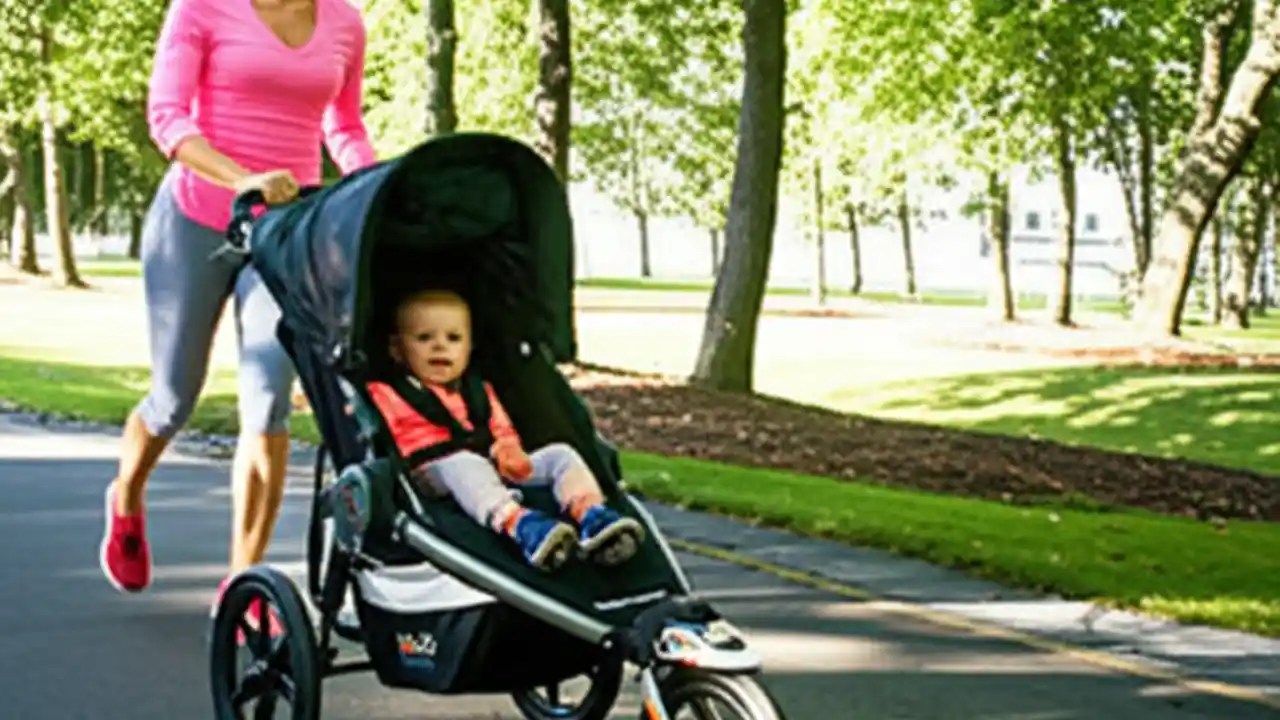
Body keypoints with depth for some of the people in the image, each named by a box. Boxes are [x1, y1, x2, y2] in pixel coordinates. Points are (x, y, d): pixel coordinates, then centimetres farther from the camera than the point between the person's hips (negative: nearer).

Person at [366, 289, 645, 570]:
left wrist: (510, 452, -2)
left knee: (560, 454, -9)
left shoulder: (479, 391, 30)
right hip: (435, 473, -6)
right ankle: (522, 525, -67)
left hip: (493, 467, 6)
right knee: (463, 464, -40)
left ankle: (592, 518, -39)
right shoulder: (387, 395, 12)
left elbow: (503, 431, 22)